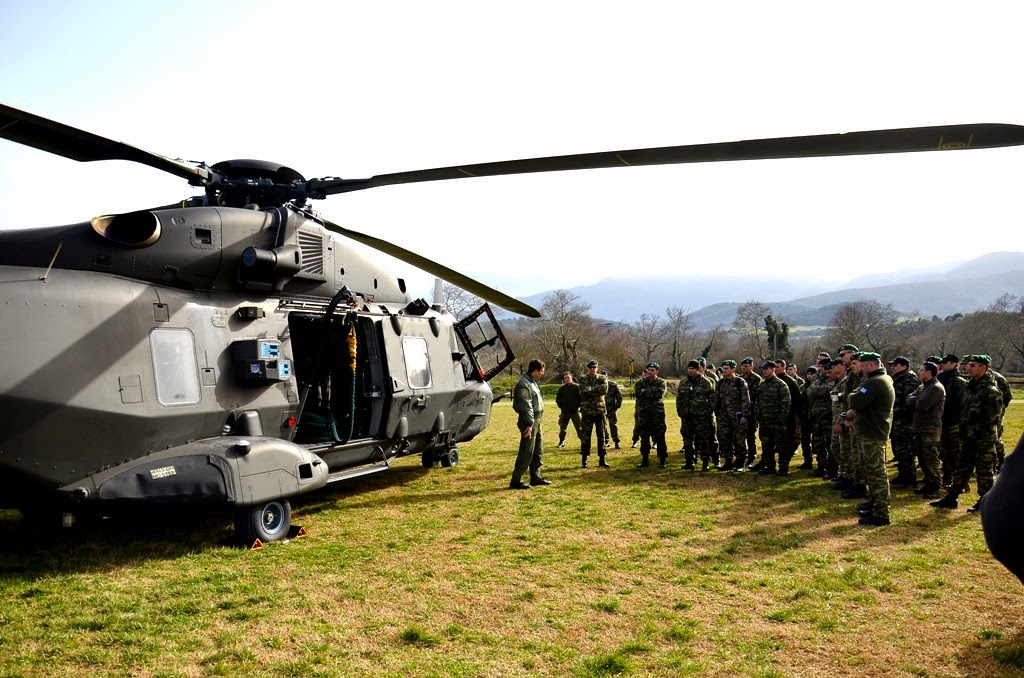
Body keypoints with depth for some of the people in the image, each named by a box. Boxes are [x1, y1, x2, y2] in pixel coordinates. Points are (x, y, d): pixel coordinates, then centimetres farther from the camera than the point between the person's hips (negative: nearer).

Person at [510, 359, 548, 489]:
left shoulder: (534, 382, 15)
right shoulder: (524, 384, -17)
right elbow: (526, 406, -22)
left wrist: (535, 422, 17)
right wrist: (529, 424, -23)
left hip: (536, 420, 10)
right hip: (529, 421, -10)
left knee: (538, 451, 16)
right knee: (526, 452, -7)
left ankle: (535, 477, 26)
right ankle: (516, 481, -2)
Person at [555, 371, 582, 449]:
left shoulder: (577, 387, -6)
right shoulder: (562, 388, 3)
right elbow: (558, 399, 11)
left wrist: (578, 406, -8)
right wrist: (561, 407, 2)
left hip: (575, 411, -3)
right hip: (564, 412, 3)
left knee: (579, 428, -3)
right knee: (562, 428, 10)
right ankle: (561, 442, 24)